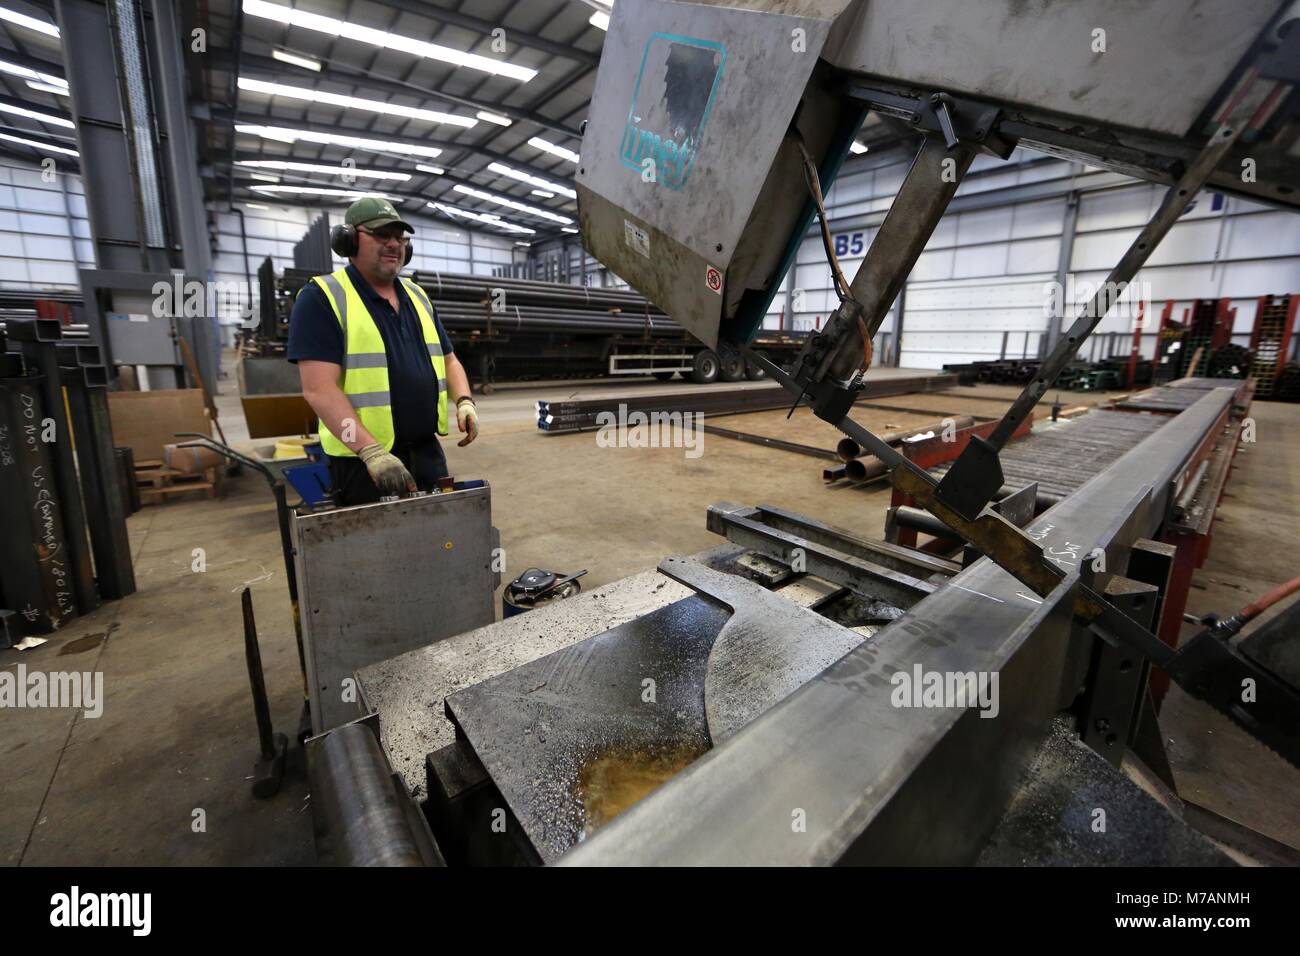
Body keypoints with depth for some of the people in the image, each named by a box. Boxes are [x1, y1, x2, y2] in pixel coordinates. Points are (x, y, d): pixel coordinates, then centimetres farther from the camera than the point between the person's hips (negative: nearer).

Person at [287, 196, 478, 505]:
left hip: (428, 452, 6)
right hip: (362, 458, -6)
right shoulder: (321, 297, -7)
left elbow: (448, 360, 18)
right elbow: (318, 388, -16)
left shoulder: (418, 296, 13)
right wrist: (372, 452, -26)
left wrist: (465, 401, -3)